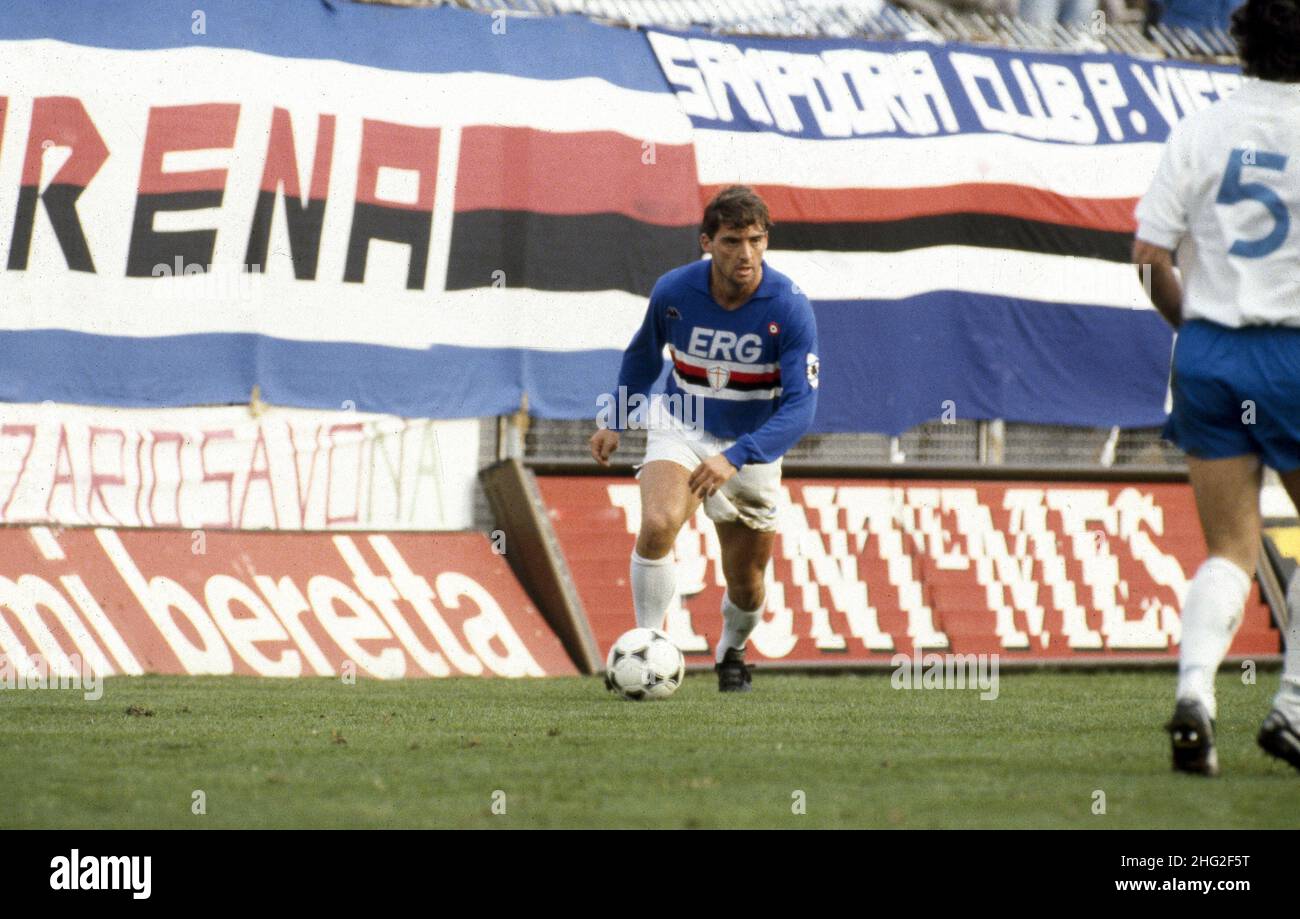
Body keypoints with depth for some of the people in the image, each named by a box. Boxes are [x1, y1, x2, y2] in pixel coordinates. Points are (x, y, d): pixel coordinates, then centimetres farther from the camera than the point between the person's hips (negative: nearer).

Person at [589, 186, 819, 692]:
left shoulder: (790, 308, -24)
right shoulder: (673, 291, -16)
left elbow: (800, 405, -29)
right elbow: (643, 354, 7)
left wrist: (735, 459, -40)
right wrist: (614, 422, 9)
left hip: (752, 446, 0)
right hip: (681, 428, 0)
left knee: (746, 587, 8)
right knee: (657, 526, -30)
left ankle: (730, 653, 41)